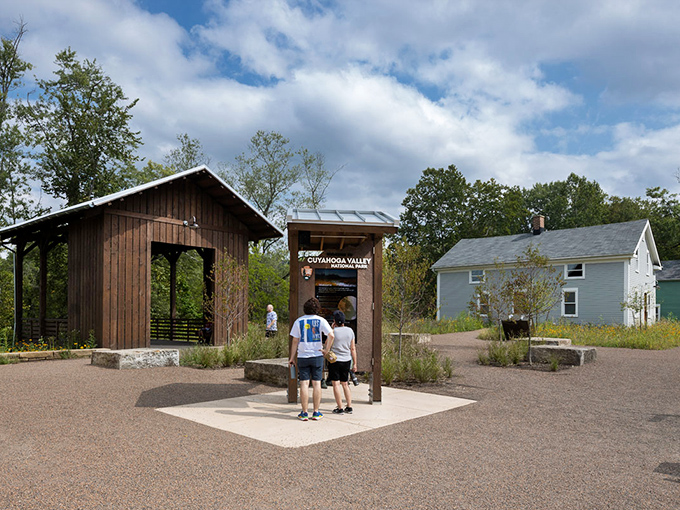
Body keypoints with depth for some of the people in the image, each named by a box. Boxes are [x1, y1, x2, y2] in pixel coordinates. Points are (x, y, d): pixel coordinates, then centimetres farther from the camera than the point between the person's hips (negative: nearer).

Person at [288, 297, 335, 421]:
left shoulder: (299, 321, 1)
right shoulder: (321, 320, -1)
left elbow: (295, 341, 1)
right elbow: (331, 335, -13)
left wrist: (292, 357, 6)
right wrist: (326, 350, -5)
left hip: (303, 356, 0)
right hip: (317, 356, 0)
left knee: (304, 384, 3)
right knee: (316, 383, 6)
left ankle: (304, 413, 5)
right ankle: (316, 413, 10)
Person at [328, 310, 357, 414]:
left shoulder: (333, 331, -11)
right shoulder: (350, 331, 2)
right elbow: (353, 348, 5)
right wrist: (354, 363, 10)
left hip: (334, 360, -5)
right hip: (346, 361, 5)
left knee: (336, 384, 1)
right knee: (345, 384, 15)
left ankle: (340, 408, 0)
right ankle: (349, 407, 14)